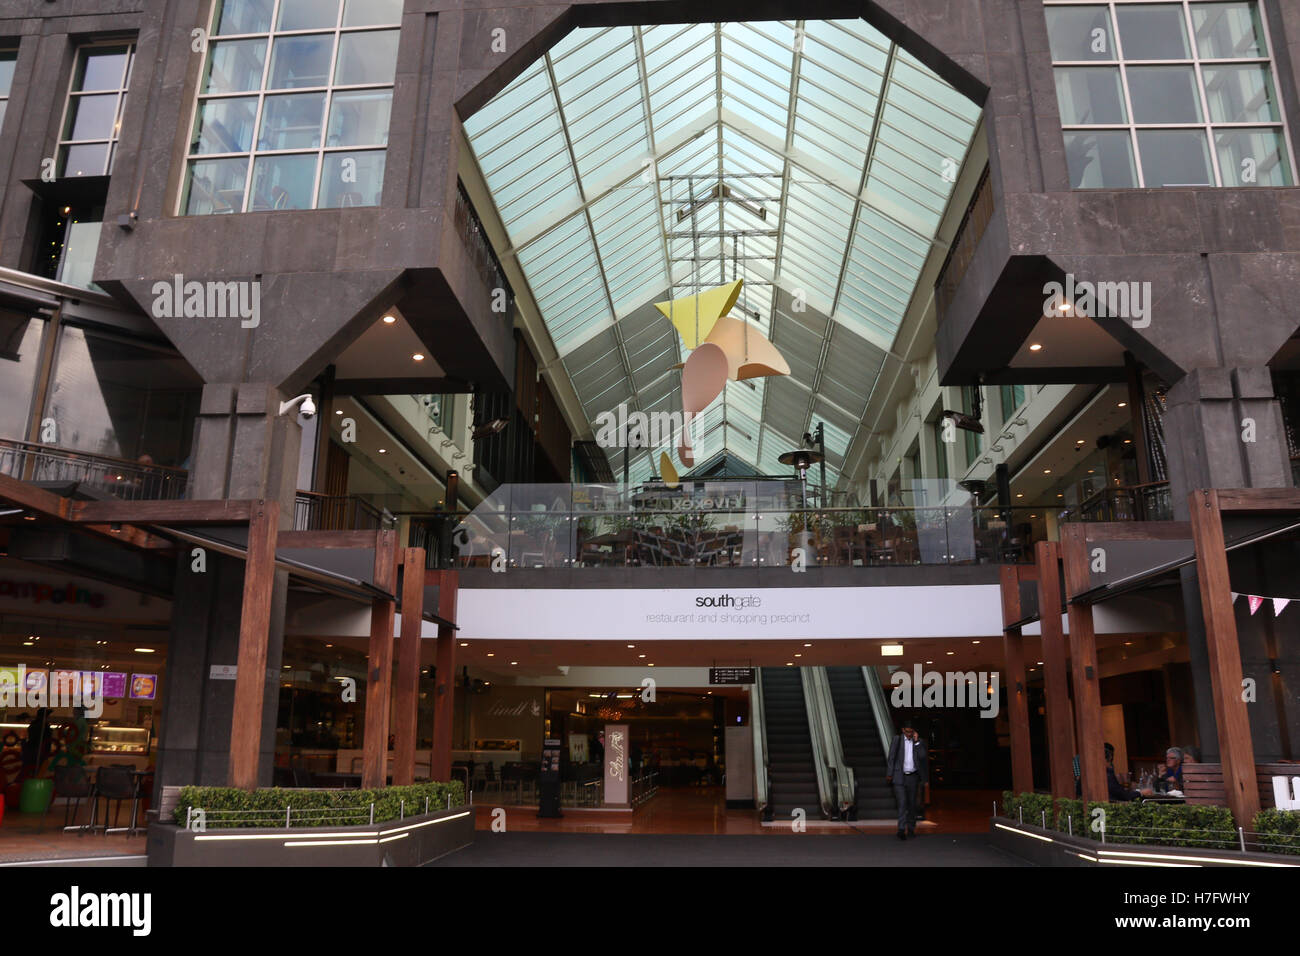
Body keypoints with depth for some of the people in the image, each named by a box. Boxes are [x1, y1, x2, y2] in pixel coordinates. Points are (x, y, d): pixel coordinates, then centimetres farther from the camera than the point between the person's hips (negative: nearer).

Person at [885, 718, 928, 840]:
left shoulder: (919, 742, 4)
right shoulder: (897, 739, 1)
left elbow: (922, 756, -12)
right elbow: (891, 757, 2)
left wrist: (916, 741, -15)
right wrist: (889, 774, -2)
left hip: (912, 777, 2)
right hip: (899, 776, -2)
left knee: (912, 804, 9)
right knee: (902, 802, -12)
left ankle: (911, 828, 22)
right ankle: (901, 829, -16)